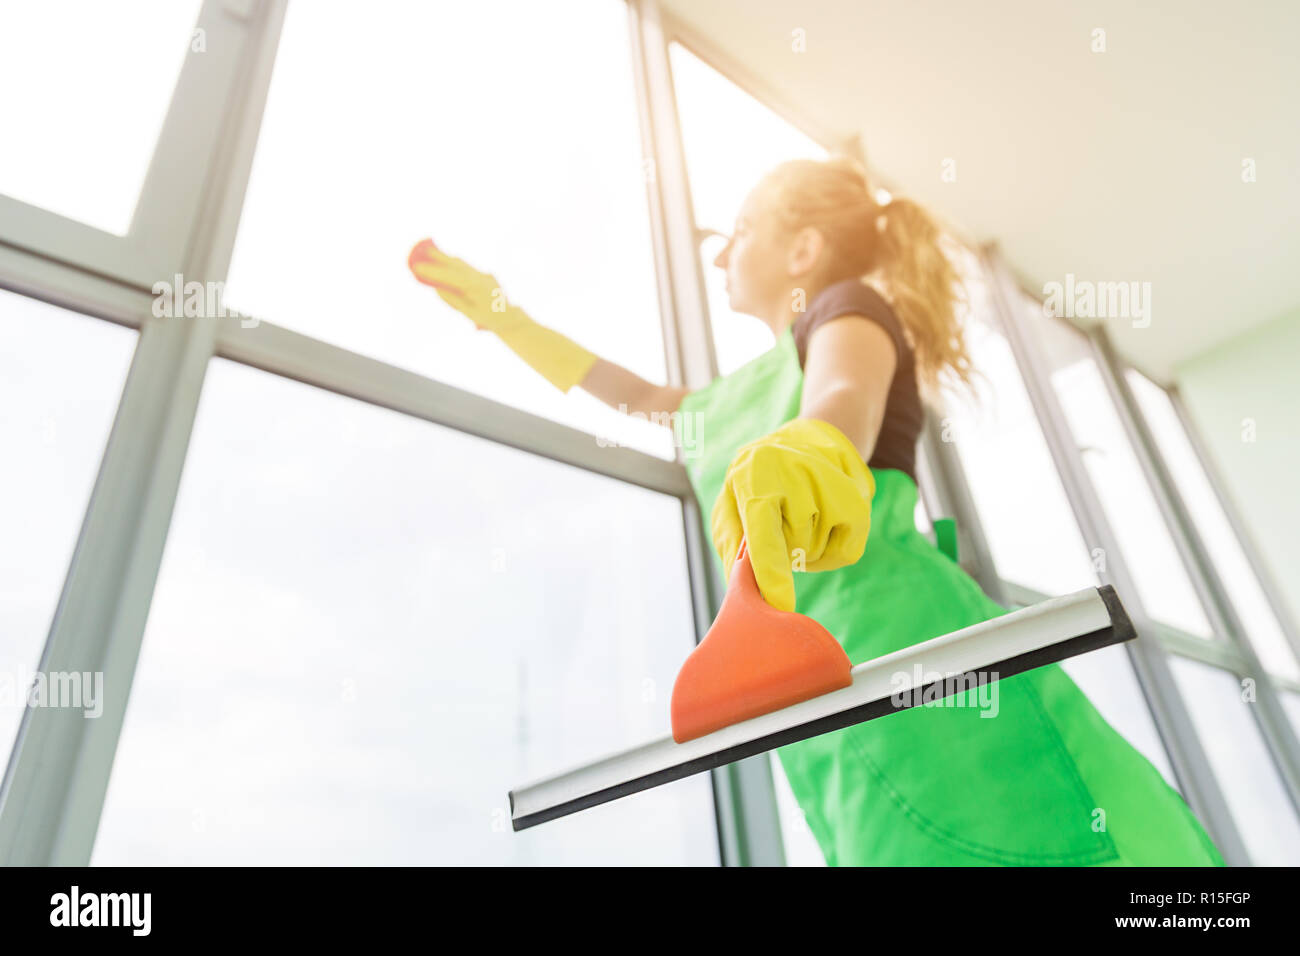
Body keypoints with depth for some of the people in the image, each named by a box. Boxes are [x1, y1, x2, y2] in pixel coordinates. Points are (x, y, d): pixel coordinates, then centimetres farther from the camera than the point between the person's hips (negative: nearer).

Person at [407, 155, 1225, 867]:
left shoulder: (851, 306, 6)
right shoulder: (747, 392, 29)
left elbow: (846, 394, -19)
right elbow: (641, 398, 39)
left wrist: (809, 444, -46)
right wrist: (493, 308, 41)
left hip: (901, 644, -7)